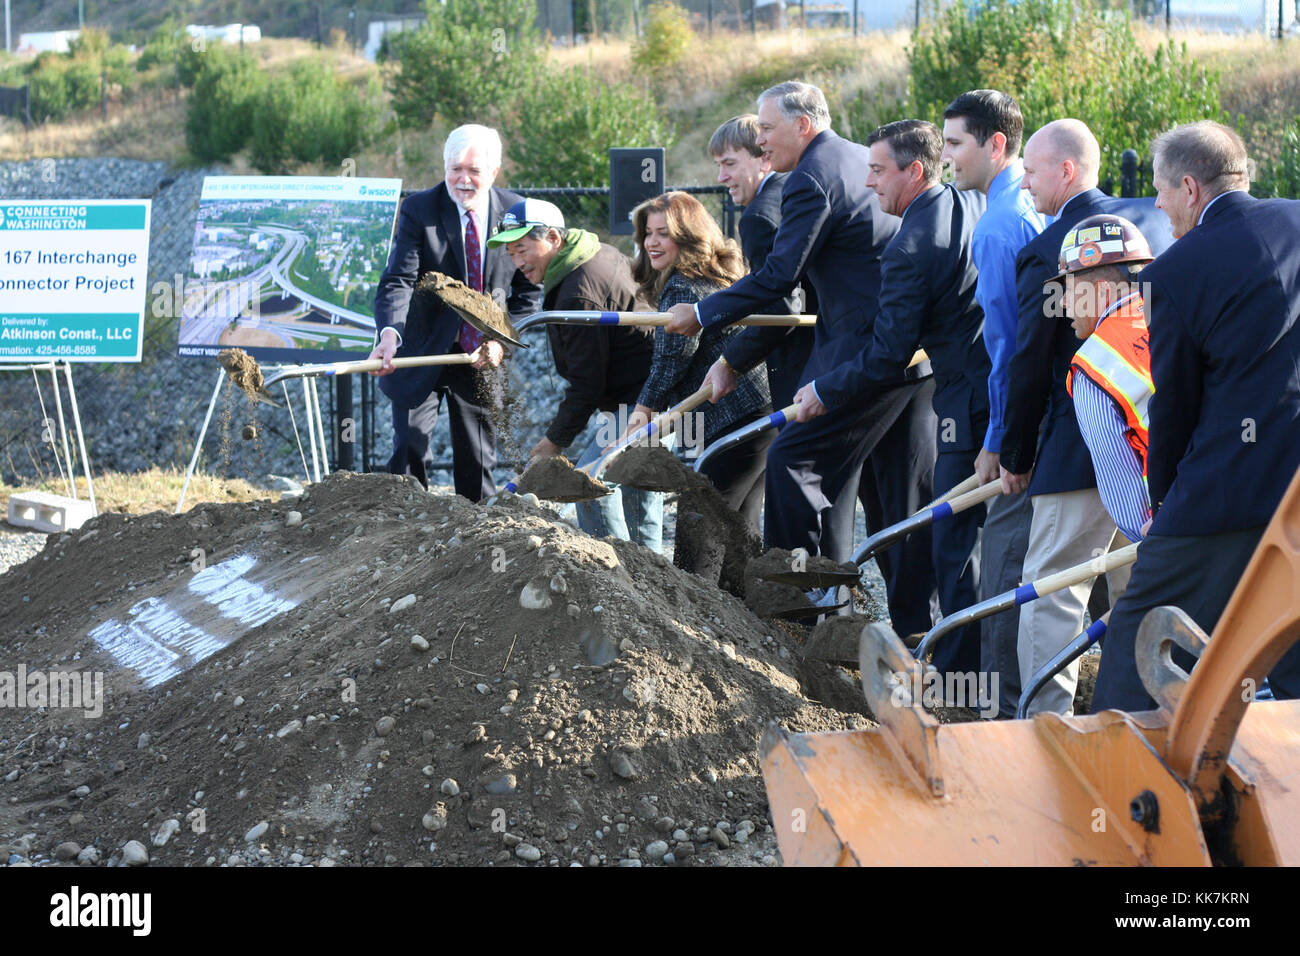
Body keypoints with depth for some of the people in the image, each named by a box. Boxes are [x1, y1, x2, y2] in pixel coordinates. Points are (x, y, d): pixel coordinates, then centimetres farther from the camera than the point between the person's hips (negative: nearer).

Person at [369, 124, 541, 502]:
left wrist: (504, 340, -9)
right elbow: (398, 281, -19)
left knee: (478, 462, 9)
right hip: (423, 354, -2)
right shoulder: (418, 209, -9)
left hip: (484, 358, 2)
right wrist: (389, 333, -38)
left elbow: (528, 291, 6)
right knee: (409, 454, -8)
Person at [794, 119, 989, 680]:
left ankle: (957, 673, 7)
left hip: (971, 407, -8)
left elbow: (888, 356, -14)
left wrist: (823, 393, 0)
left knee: (956, 548, 1)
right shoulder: (979, 205, 8)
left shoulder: (910, 247, -16)